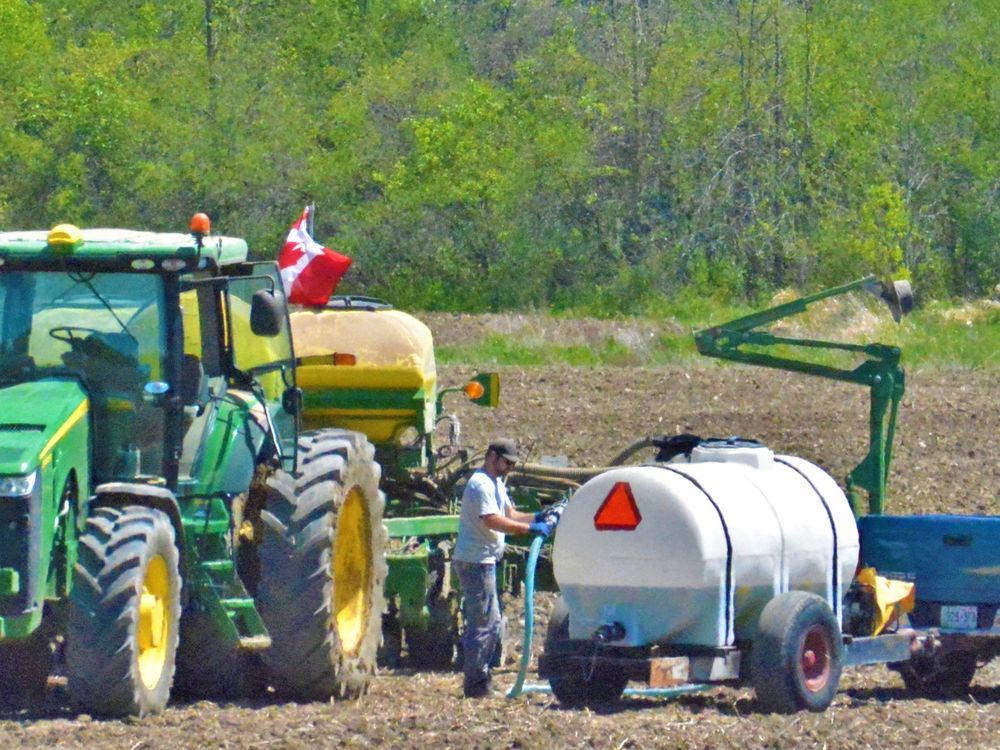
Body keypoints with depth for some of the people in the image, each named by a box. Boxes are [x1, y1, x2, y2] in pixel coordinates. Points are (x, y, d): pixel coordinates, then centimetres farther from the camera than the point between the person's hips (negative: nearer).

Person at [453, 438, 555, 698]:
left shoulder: (496, 483, 18)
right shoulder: (480, 484, -16)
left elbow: (510, 514, 18)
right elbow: (492, 520, -27)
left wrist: (538, 517, 2)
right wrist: (530, 528, -30)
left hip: (484, 561, 11)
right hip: (475, 561, -11)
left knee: (490, 623, 15)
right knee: (484, 623, -10)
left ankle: (478, 680, 21)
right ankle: (475, 684, -7)